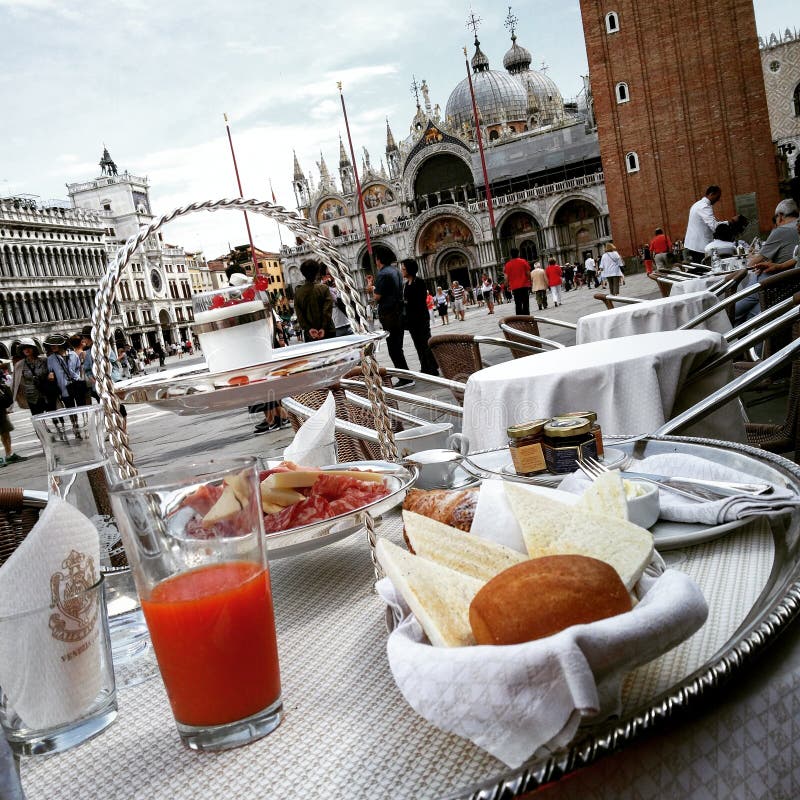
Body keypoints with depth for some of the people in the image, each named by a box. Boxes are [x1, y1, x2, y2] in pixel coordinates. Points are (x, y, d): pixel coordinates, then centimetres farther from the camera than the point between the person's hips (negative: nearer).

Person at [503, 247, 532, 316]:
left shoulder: (507, 264, 2)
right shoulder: (523, 261, 0)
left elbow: (506, 277, -1)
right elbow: (528, 273, -2)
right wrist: (530, 282, 9)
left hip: (514, 287, 1)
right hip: (524, 285, -1)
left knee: (518, 304, 4)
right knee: (526, 303, 2)